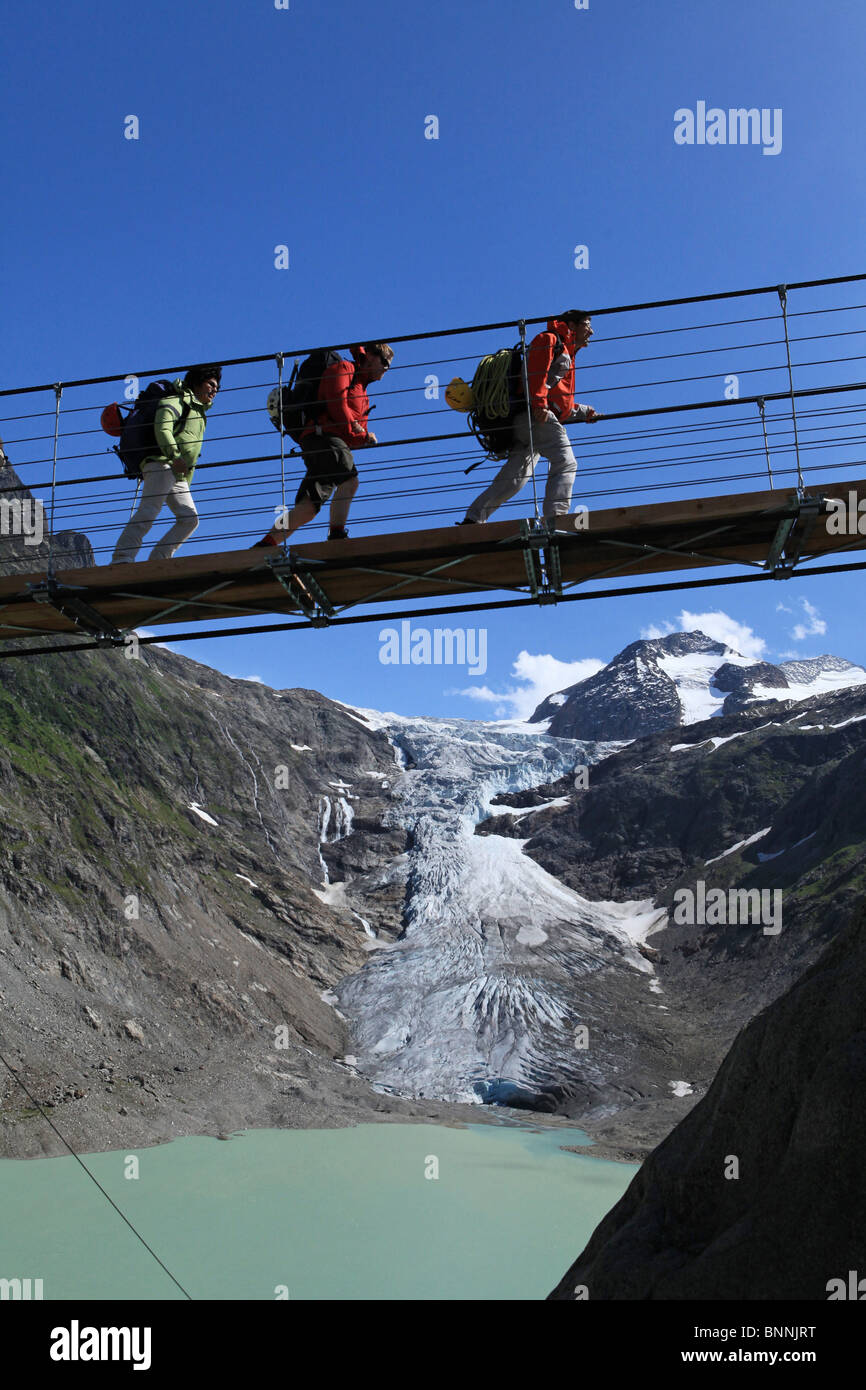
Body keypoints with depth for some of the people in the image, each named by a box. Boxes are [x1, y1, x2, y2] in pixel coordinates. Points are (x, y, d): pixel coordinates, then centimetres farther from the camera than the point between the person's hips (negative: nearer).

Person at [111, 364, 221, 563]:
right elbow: (162, 429, -16)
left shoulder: (199, 413, 31)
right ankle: (122, 557, -30)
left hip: (179, 476, 9)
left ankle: (158, 558, -5)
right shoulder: (176, 401, 5)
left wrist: (186, 486, 28)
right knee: (149, 511, -23)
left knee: (189, 519, -4)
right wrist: (175, 456, -30)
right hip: (161, 465, -9)